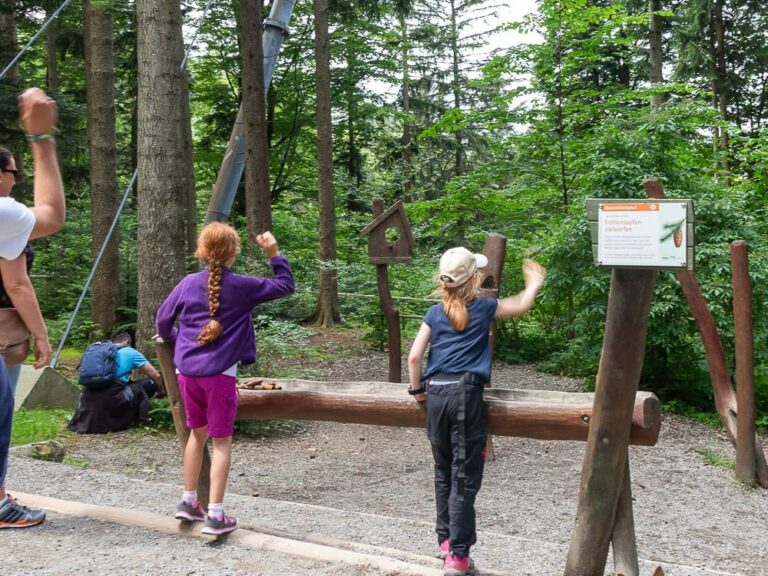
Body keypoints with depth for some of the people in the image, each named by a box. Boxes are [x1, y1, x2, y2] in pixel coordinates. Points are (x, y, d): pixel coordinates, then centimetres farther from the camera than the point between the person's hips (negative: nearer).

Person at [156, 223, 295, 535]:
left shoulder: (189, 283, 3)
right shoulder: (242, 286, -5)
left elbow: (163, 319, 12)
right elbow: (286, 285, 5)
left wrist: (173, 341, 31)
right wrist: (274, 253, 7)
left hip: (187, 371, 4)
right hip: (220, 372, -4)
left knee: (197, 433, 21)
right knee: (221, 441, 4)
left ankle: (188, 501, 28)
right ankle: (215, 515, 3)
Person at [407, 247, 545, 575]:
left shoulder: (435, 314, 8)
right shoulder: (483, 309, 3)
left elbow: (414, 356, 2)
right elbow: (521, 306, 20)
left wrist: (417, 390, 14)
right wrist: (534, 282, 36)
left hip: (436, 392, 4)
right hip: (465, 393, -4)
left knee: (443, 471, 18)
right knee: (465, 477, -1)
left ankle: (445, 540, 30)